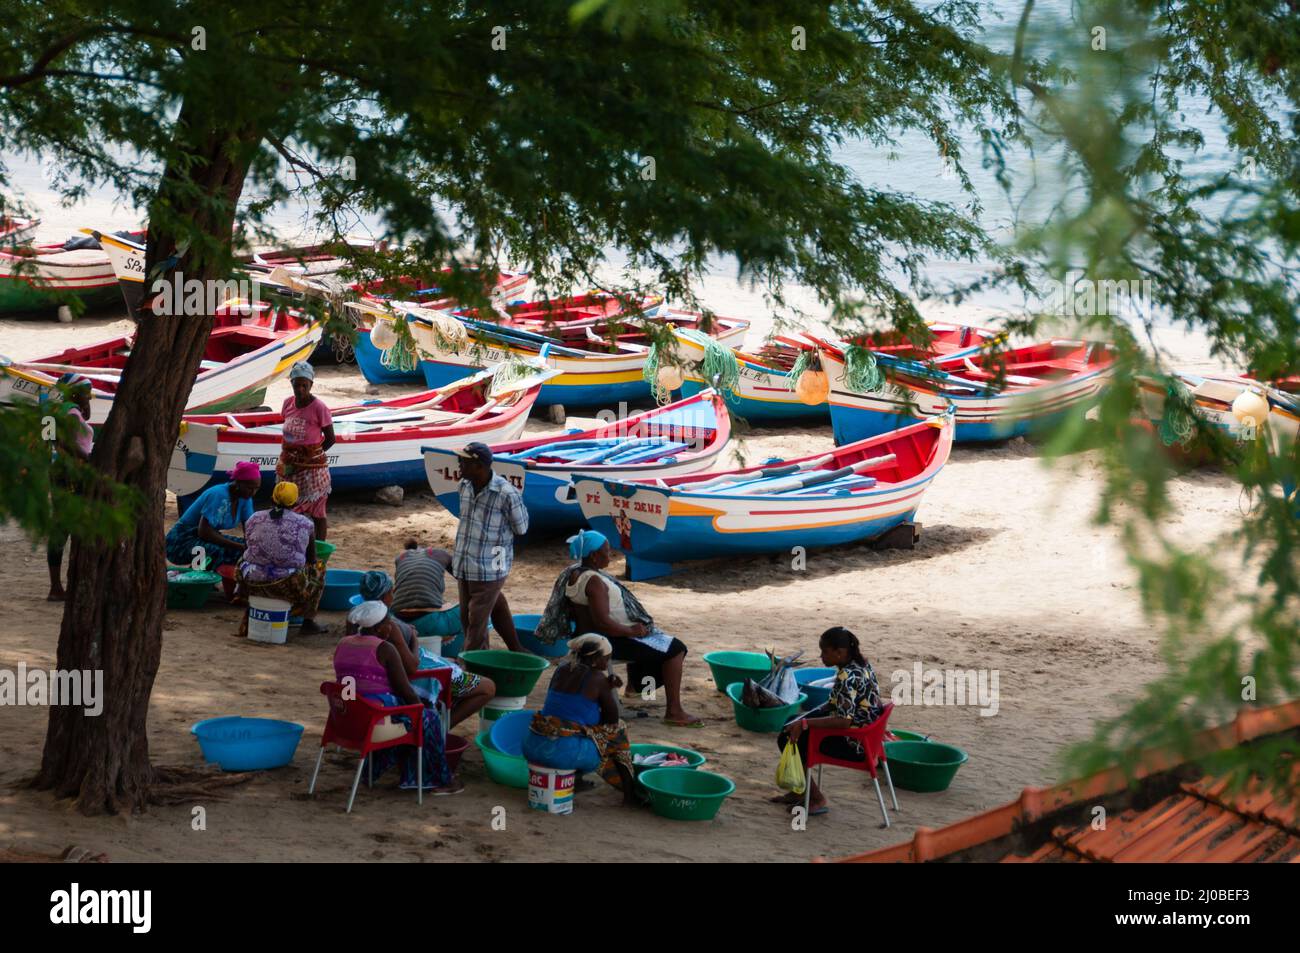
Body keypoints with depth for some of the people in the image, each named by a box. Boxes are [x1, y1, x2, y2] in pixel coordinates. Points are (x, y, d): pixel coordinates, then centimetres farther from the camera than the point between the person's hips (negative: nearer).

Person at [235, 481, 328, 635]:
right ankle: (308, 622, 23)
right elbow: (312, 559, 10)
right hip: (289, 587, -3)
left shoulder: (254, 519, 4)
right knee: (318, 571, 26)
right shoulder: (305, 524, -1)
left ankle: (248, 621, 33)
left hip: (252, 585, 3)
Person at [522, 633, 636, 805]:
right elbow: (612, 718, 4)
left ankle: (576, 780, 22)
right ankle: (629, 791, 21)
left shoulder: (562, 670, 13)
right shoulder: (597, 678, -5)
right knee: (617, 729, 17)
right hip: (565, 751, -7)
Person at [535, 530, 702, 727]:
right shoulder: (594, 581, -27)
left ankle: (634, 685, 52)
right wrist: (632, 631, -19)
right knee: (675, 649, -8)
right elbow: (603, 622, -33)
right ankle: (674, 711, -10)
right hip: (608, 642, -10)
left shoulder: (573, 573, 2)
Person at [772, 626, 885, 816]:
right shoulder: (862, 664, 4)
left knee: (787, 739, -4)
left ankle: (816, 799, 4)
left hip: (853, 744, -10)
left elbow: (844, 721, -32)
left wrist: (805, 723, -27)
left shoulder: (847, 677, -26)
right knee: (791, 723, 17)